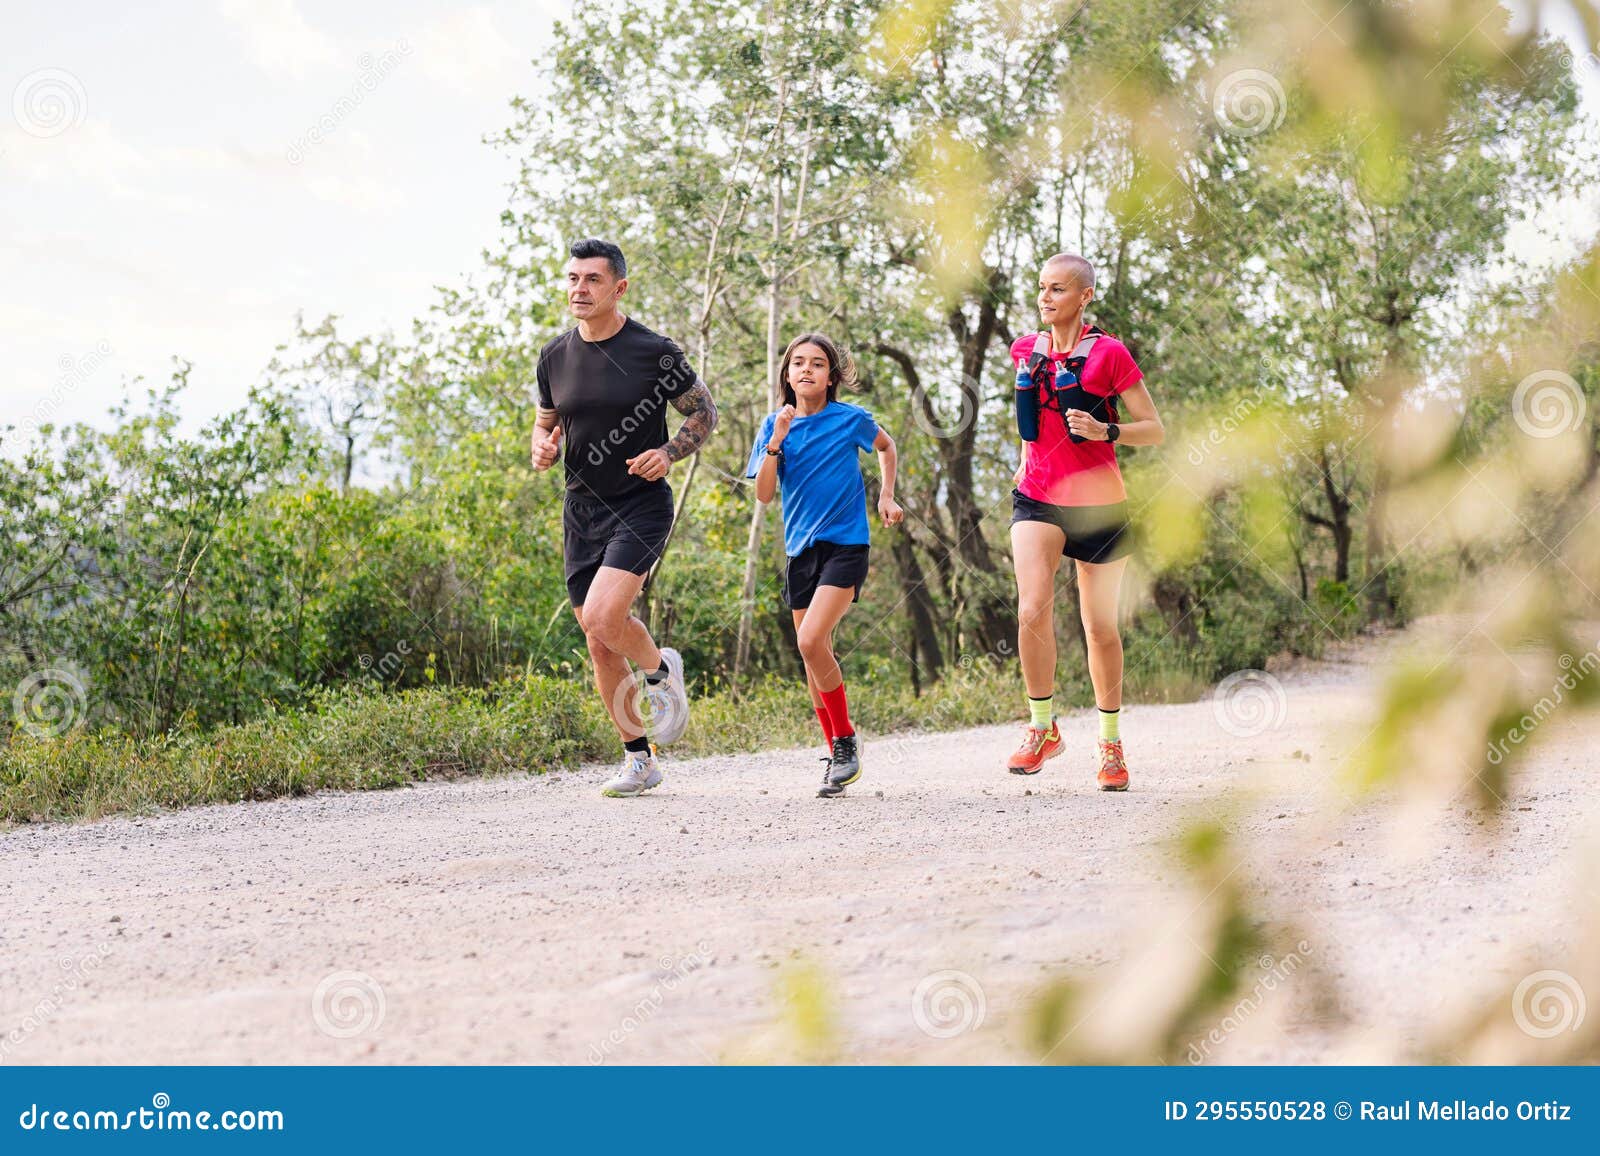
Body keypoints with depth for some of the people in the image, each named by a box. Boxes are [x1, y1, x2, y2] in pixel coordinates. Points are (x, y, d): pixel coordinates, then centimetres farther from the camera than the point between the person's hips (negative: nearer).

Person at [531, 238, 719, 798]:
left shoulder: (654, 351, -9)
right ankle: (639, 760, 19)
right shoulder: (554, 357, 4)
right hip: (582, 509, 5)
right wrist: (542, 448, -5)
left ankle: (661, 667, 9)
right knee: (601, 646, 6)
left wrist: (668, 454, -15)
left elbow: (704, 411, 1)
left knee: (602, 619, -24)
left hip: (641, 504, -5)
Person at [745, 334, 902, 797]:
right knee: (814, 656, 7)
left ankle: (847, 737, -4)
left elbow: (886, 446, 18)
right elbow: (763, 494, -4)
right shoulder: (776, 425, 4)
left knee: (811, 642, -21)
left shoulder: (850, 420, -4)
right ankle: (837, 755, 19)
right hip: (801, 549, 5)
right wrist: (776, 441, -14)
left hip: (845, 545, -5)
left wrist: (886, 496, 9)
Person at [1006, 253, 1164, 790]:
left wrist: (1106, 431, -22)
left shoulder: (1108, 353, -7)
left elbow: (1155, 430, -5)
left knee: (1101, 628, 7)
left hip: (1098, 503, -2)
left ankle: (1111, 744, 24)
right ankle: (1042, 727, -6)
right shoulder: (1025, 350, 7)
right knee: (1033, 609, -21)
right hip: (1037, 498, 3)